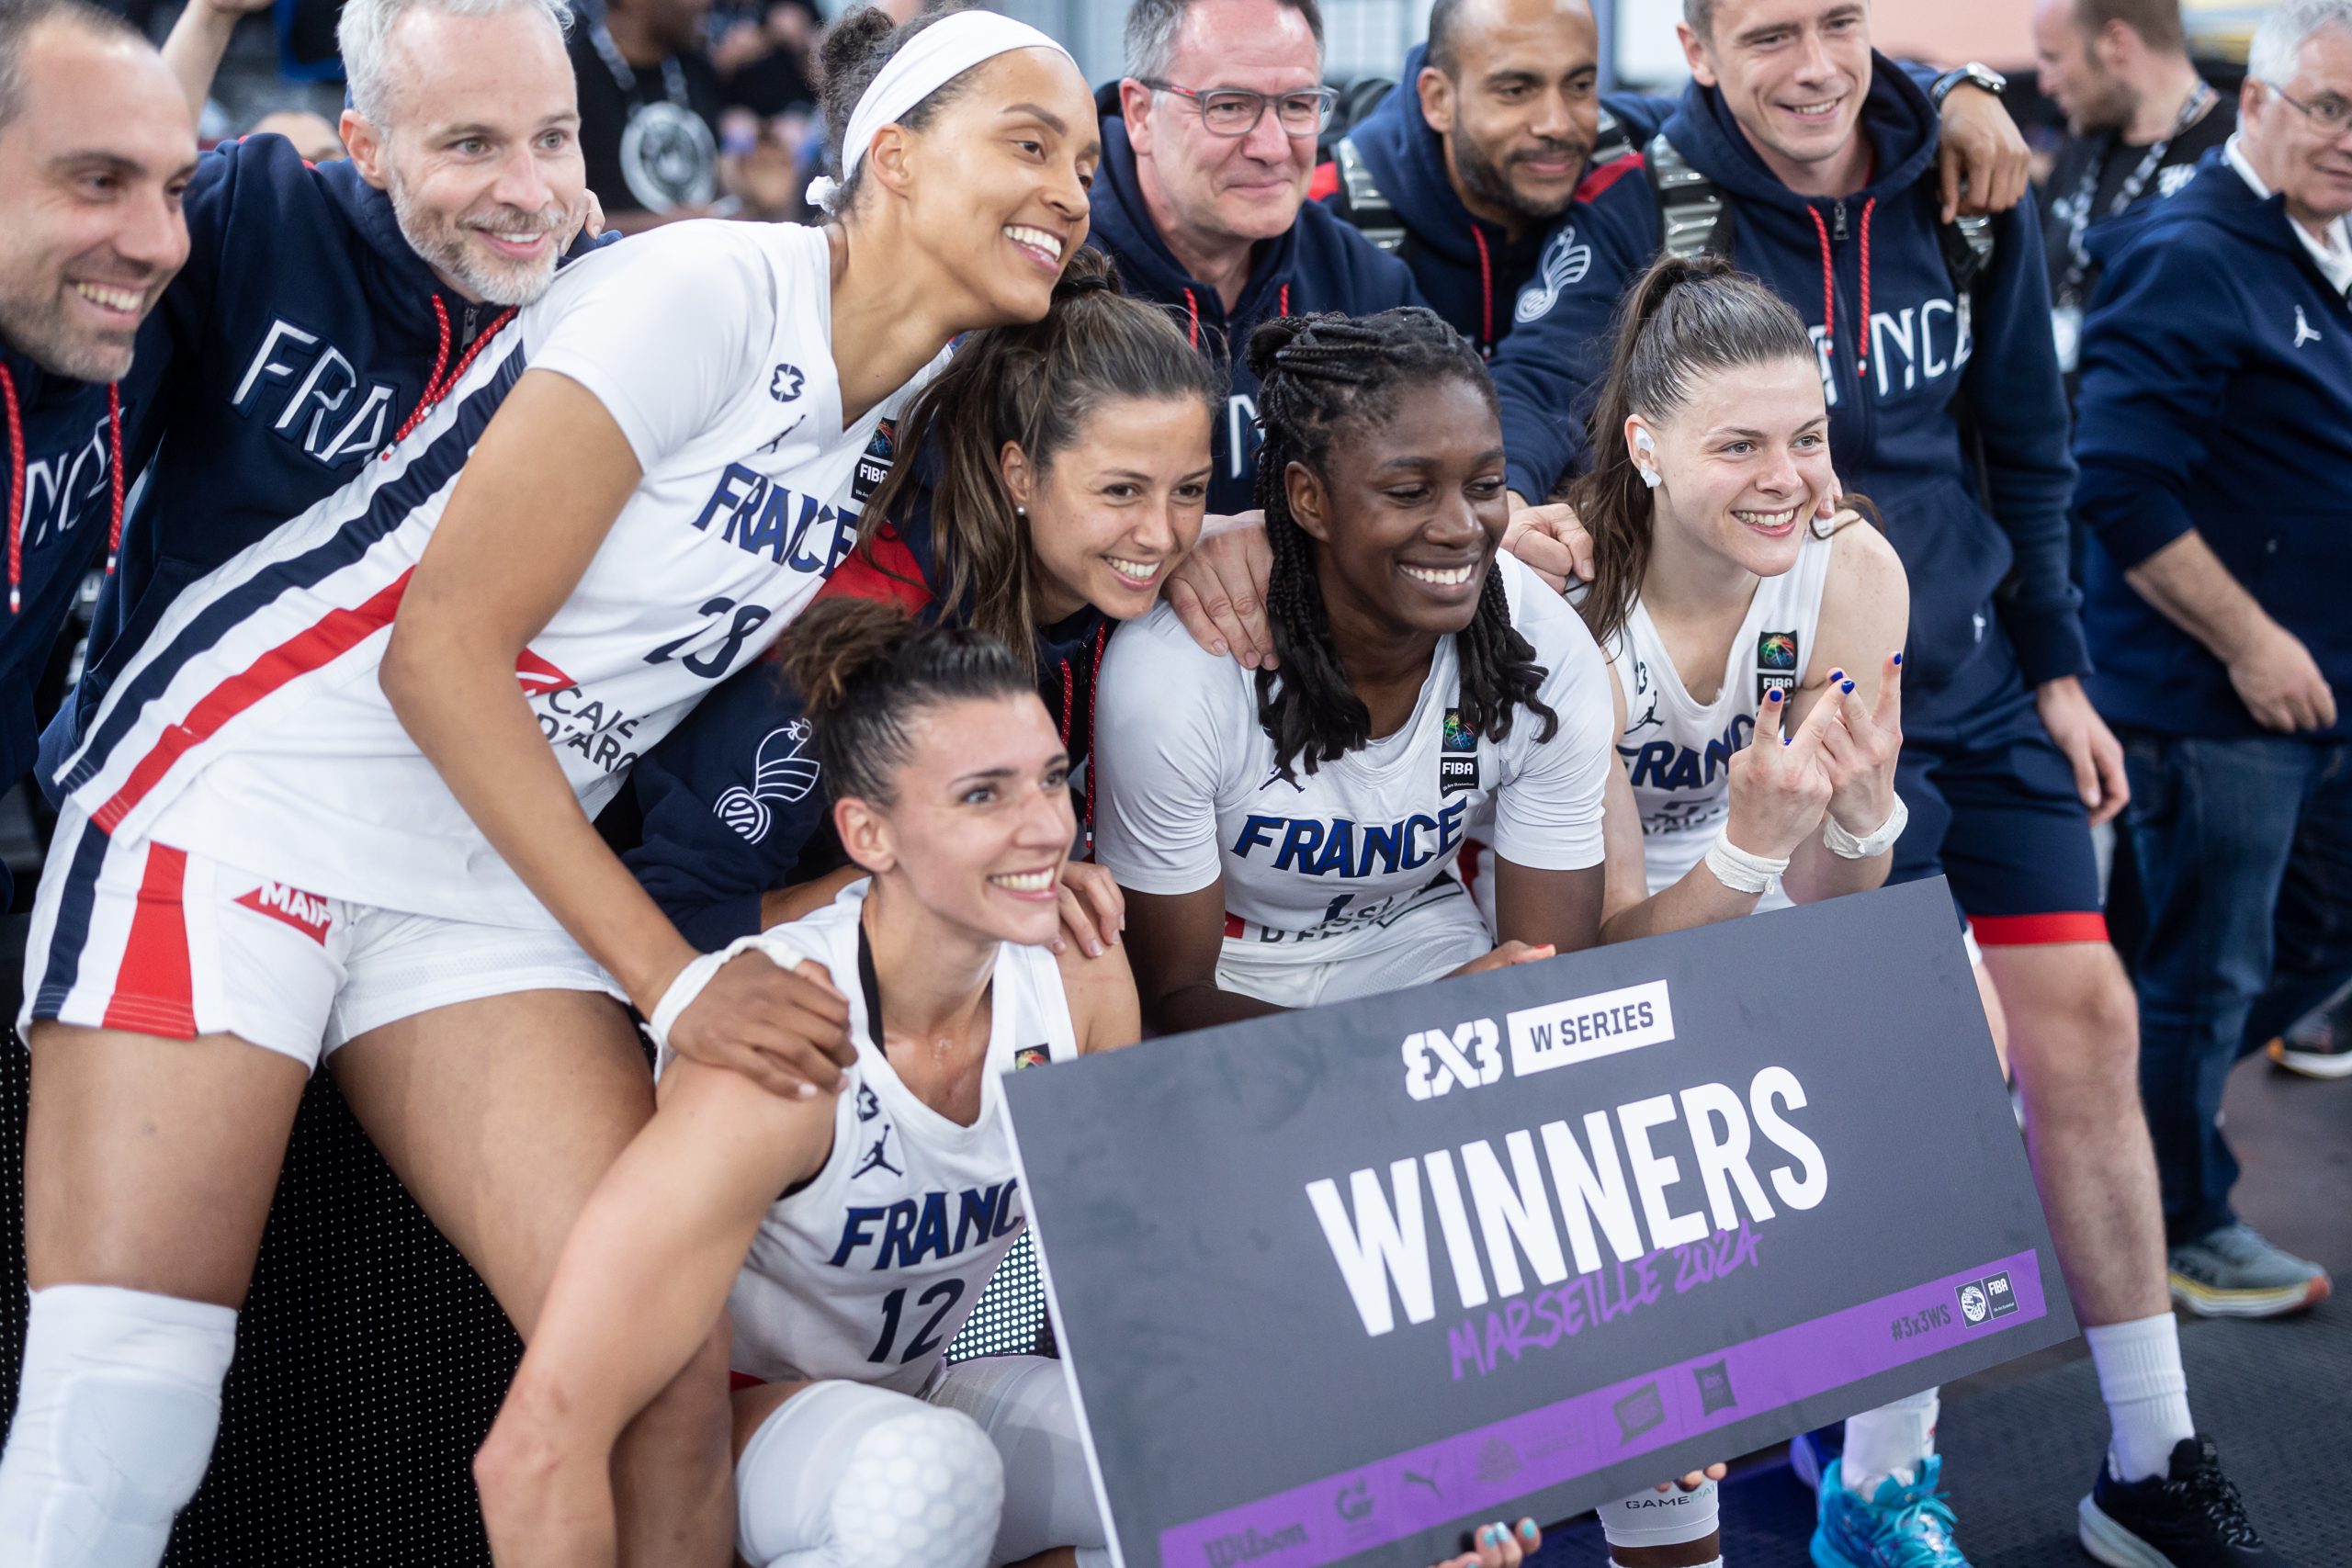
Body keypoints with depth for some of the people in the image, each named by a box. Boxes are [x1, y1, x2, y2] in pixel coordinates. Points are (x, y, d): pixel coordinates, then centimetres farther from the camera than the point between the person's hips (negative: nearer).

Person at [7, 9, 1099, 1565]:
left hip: (499, 864, 7)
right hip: (253, 782, -6)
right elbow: (445, 650, -17)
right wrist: (669, 975, -15)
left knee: (672, 1388, -11)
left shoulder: (925, 391, 7)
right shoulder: (703, 295, -15)